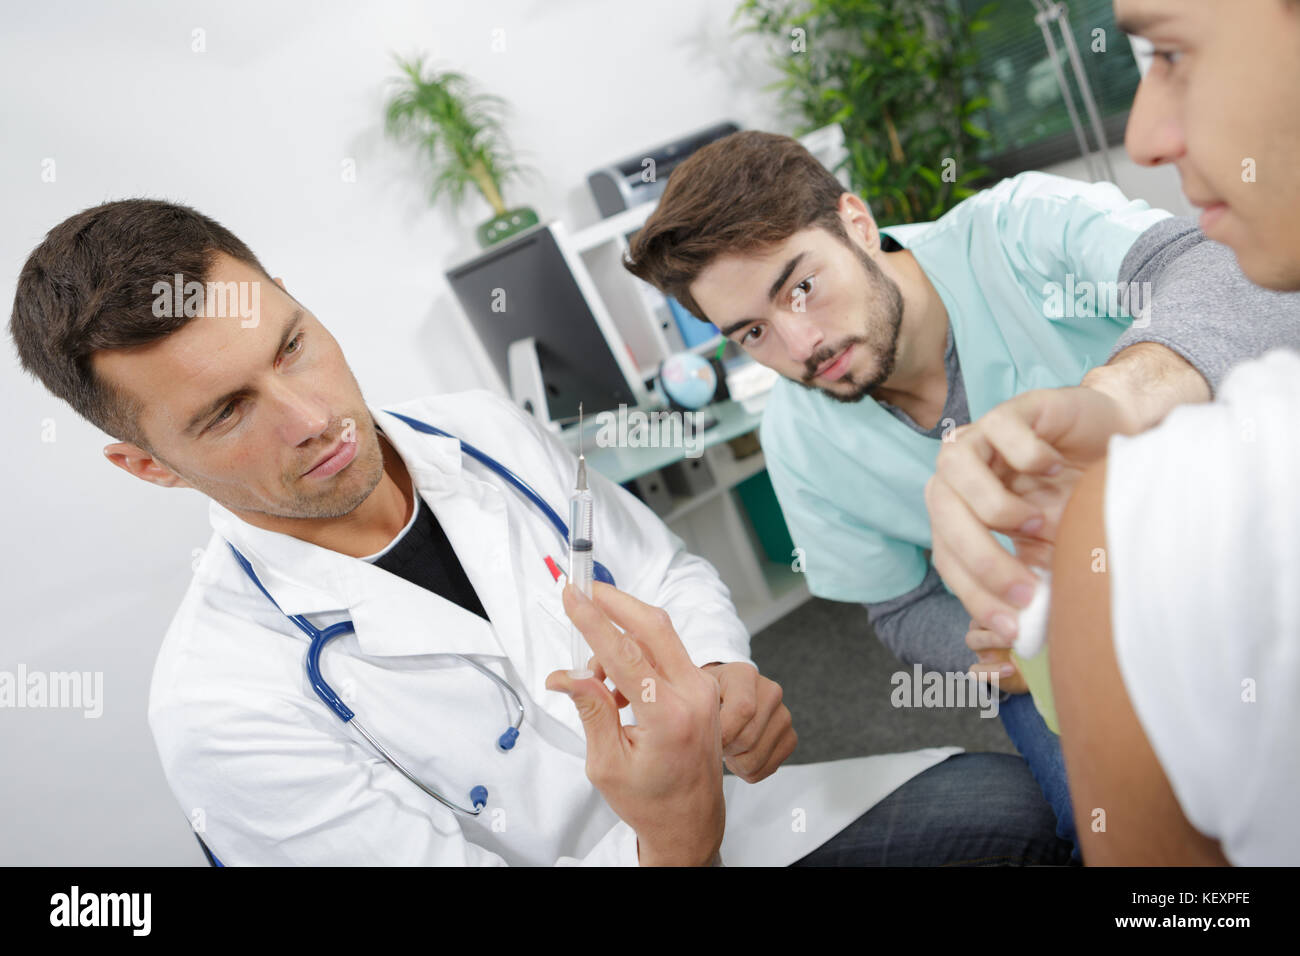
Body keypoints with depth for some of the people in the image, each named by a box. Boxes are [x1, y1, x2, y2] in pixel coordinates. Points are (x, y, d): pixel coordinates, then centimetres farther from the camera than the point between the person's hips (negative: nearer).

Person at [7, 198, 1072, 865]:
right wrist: (676, 833, -35)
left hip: (739, 801, 5)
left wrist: (724, 675, -15)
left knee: (1008, 798, -12)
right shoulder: (224, 706, -19)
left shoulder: (484, 428, -4)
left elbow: (671, 573, 6)